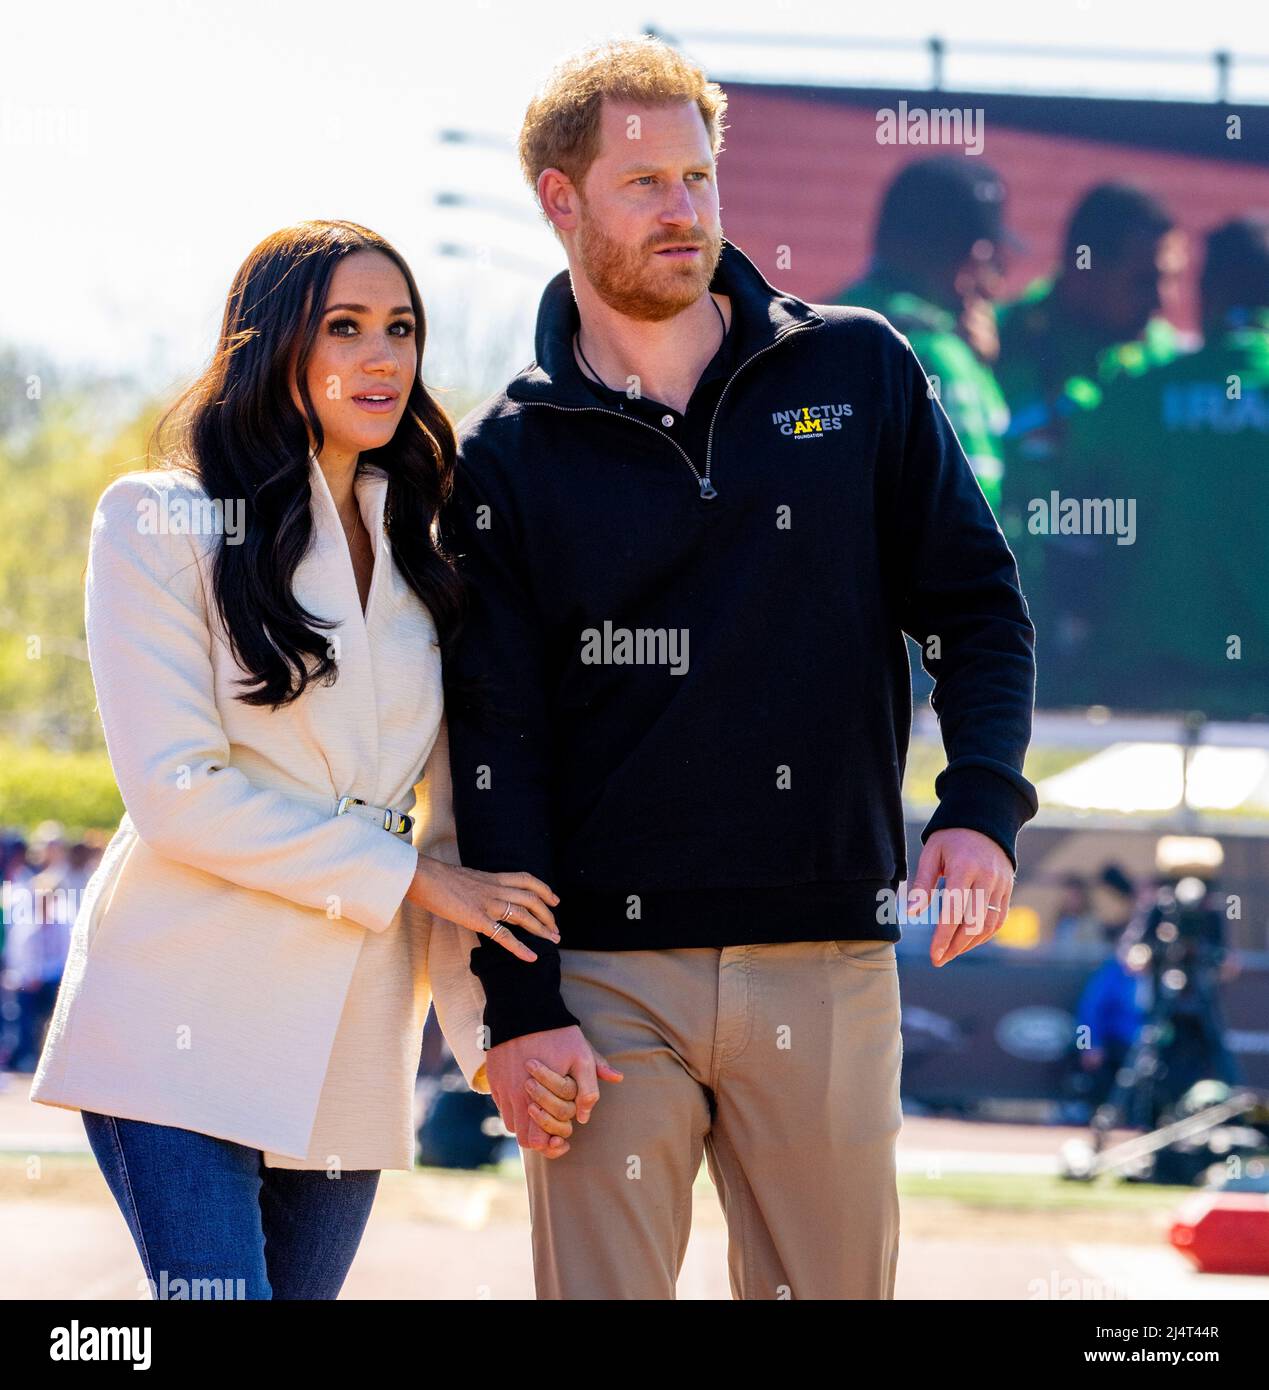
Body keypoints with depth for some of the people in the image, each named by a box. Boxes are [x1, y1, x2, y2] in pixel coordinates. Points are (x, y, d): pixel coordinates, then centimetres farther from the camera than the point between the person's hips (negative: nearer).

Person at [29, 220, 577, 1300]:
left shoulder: (422, 561, 15)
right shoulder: (160, 524, -1)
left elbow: (456, 824, 11)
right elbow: (178, 793, -10)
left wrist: (490, 1029, -2)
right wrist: (410, 876, -10)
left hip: (352, 1053, 5)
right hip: (185, 1032, -5)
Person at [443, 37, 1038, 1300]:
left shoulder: (858, 372, 8)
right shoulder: (506, 457, 5)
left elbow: (976, 605, 10)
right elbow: (496, 743, 1)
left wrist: (982, 805, -8)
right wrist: (520, 1003, -7)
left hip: (828, 958, 1)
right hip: (606, 970, -1)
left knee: (836, 1279, 4)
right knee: (602, 1288, -1)